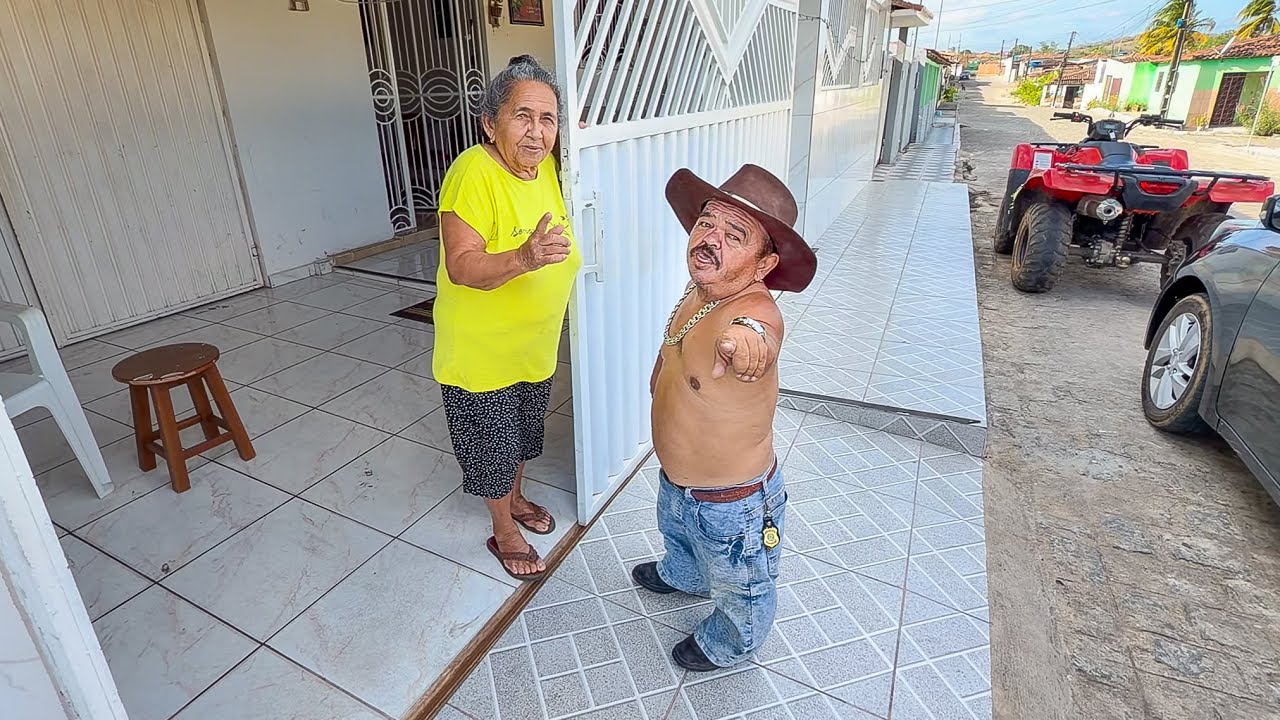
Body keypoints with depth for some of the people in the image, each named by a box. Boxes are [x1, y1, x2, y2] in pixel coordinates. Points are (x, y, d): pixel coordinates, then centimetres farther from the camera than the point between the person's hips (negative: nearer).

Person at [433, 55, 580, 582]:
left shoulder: (544, 164, -2)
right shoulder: (474, 172, -24)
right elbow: (460, 266, -32)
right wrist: (523, 258, -47)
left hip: (536, 345, 7)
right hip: (482, 350, -7)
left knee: (522, 434, 26)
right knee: (493, 446, 13)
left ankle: (516, 498, 51)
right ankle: (504, 532, 36)